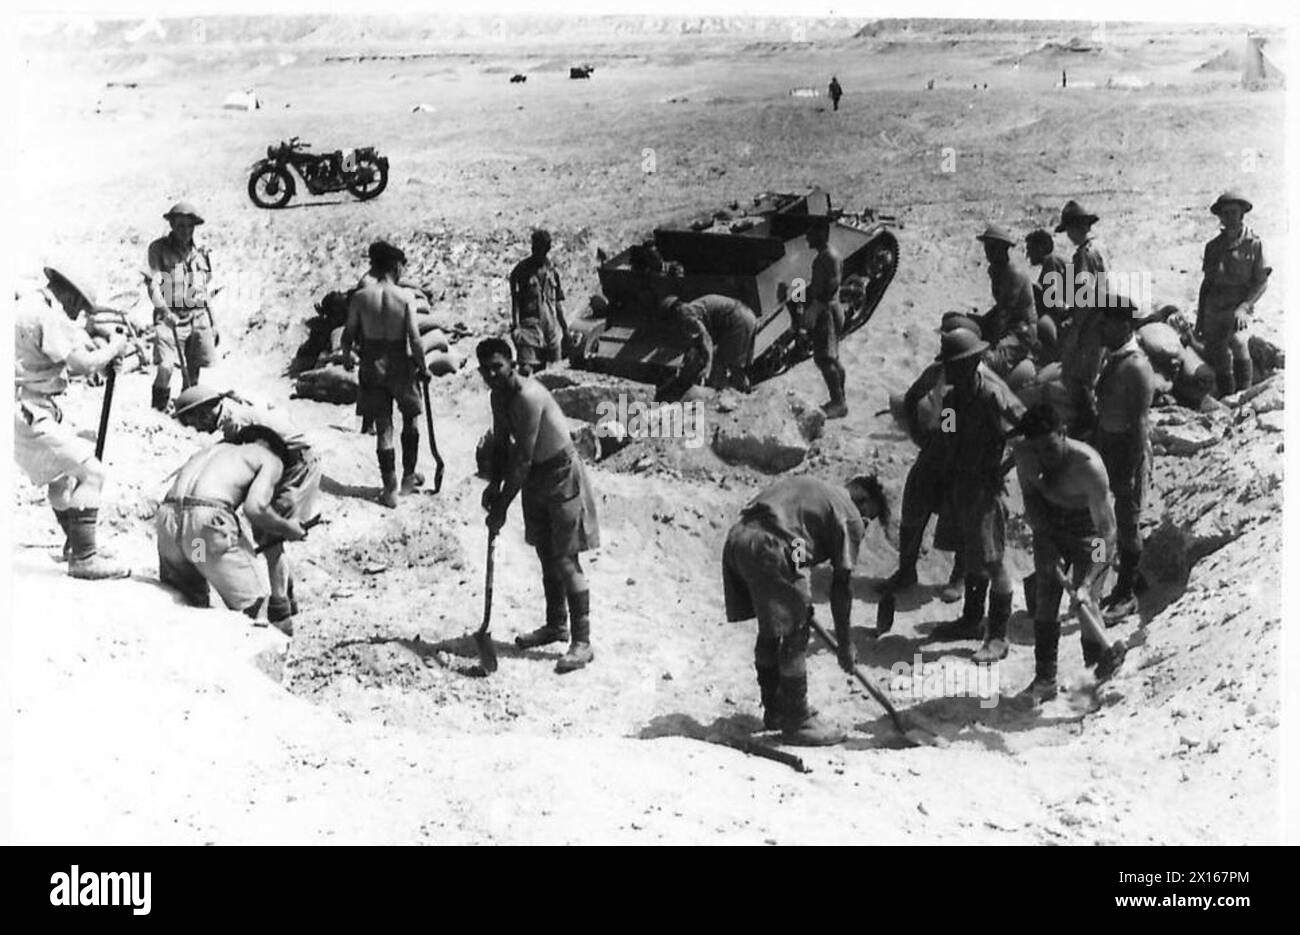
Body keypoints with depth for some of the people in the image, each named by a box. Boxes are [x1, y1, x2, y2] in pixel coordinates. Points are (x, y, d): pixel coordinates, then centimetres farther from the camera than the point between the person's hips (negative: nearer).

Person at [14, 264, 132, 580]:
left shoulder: (30, 305, 15)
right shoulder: (47, 316, -18)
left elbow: (61, 360, 20)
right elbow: (81, 364, -22)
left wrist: (103, 358, 7)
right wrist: (113, 348, -5)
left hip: (32, 410, 11)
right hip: (28, 413, -11)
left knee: (62, 473, 23)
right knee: (89, 471, -10)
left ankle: (74, 545, 34)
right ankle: (84, 559, -10)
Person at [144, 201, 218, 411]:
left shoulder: (200, 253, 15)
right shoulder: (159, 249, 2)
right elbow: (152, 284, -7)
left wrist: (213, 324, 21)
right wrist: (164, 310, -21)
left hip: (199, 318, 4)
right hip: (170, 317, -4)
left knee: (193, 372, 5)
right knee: (165, 367, -19)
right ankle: (158, 411, -5)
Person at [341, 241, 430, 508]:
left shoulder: (359, 297, -7)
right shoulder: (405, 297, -14)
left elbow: (349, 333, 1)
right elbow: (414, 338, -15)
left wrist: (347, 356, 21)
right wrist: (423, 367, -1)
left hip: (372, 366, 2)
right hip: (400, 364, -2)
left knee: (383, 427, 9)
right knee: (411, 417, 22)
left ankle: (390, 489, 11)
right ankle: (408, 476, 30)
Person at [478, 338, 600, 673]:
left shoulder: (528, 396, -27)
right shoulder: (498, 396, 2)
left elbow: (523, 458, -28)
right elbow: (501, 444, 11)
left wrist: (502, 506, -24)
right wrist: (493, 485, -4)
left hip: (561, 473, -9)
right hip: (535, 476, 9)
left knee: (566, 561, -9)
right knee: (546, 556, 17)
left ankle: (582, 642, -4)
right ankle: (556, 625, 33)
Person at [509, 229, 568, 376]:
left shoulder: (553, 271, 13)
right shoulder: (521, 270, -1)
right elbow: (515, 299, -6)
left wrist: (565, 328, 16)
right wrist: (515, 326, -15)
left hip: (552, 326, 5)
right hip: (529, 324, -5)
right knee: (526, 370, -13)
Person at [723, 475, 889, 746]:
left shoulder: (815, 488, 30)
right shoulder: (850, 517, 7)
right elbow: (841, 585, 5)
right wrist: (845, 643, 14)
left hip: (736, 538, 9)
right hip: (768, 548, -9)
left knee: (771, 631, 22)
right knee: (794, 635, 5)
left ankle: (775, 711, 34)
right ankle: (797, 723, 13)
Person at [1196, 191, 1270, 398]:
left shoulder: (1254, 244, 1)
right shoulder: (1213, 246, 13)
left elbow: (1262, 282, -2)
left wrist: (1244, 307, -17)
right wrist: (1199, 319, 14)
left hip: (1237, 308, -5)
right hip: (1213, 309, 5)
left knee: (1237, 342, -32)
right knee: (1217, 361, 6)